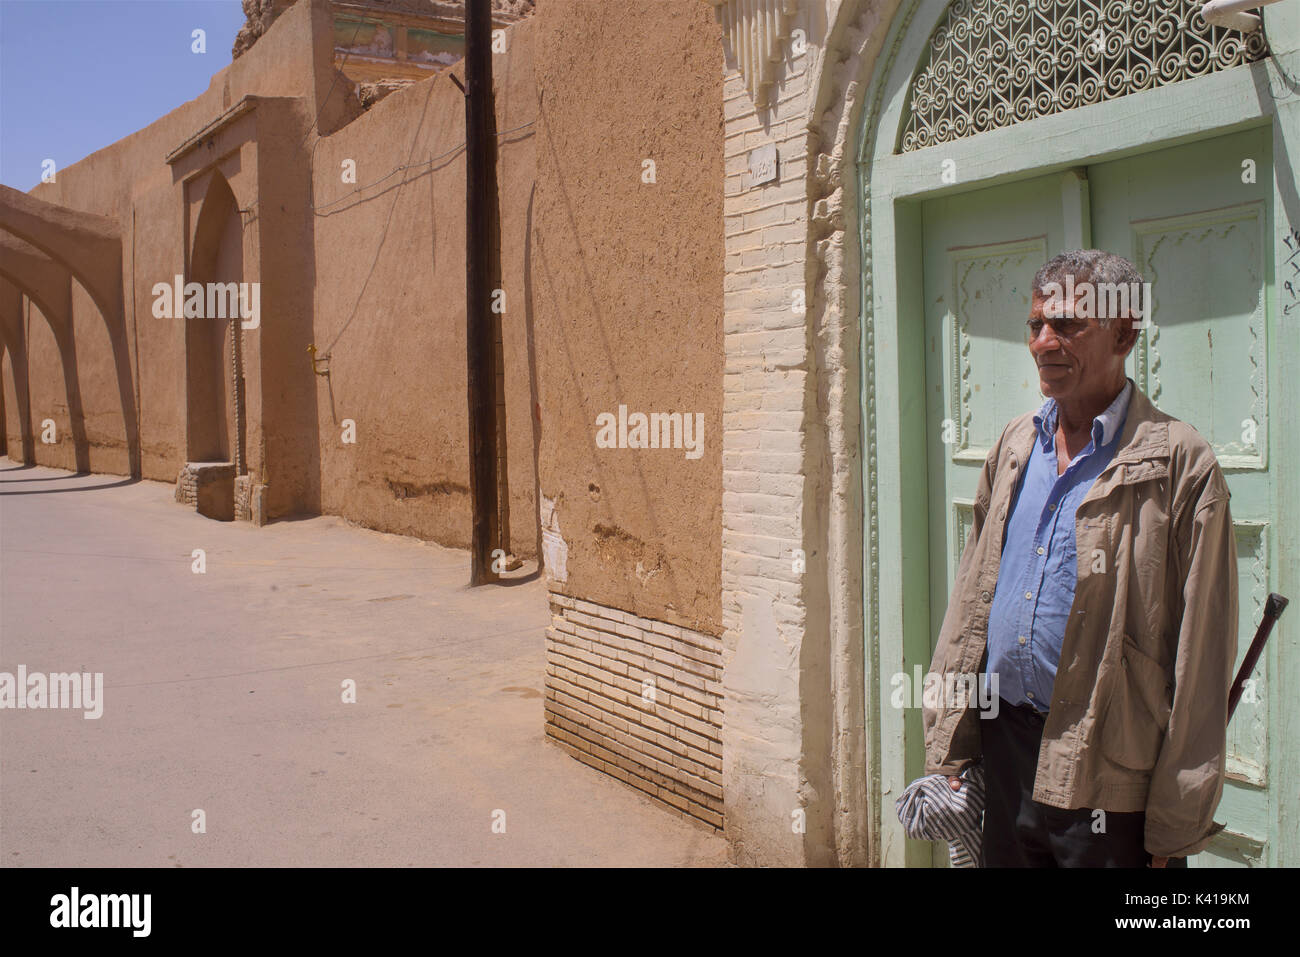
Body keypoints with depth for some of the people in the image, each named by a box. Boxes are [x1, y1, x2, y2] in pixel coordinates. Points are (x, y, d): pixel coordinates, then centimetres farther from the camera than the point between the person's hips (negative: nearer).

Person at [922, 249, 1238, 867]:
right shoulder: (1014, 446, 8)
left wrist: (1176, 828, -11)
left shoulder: (1181, 466, -11)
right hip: (1003, 747, 5)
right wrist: (945, 750, 7)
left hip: (1108, 779, -5)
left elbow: (1200, 661, -11)